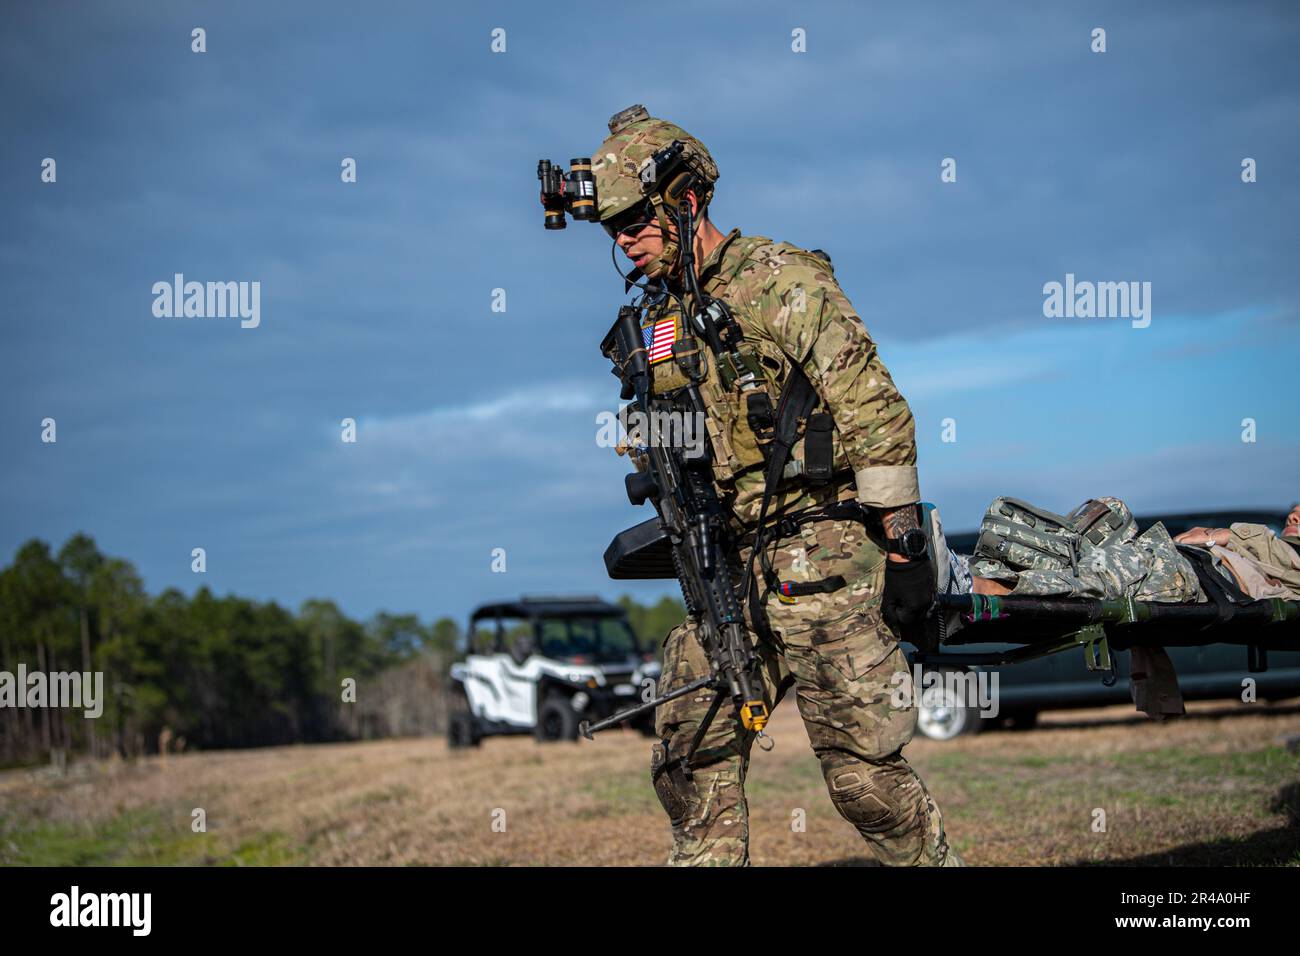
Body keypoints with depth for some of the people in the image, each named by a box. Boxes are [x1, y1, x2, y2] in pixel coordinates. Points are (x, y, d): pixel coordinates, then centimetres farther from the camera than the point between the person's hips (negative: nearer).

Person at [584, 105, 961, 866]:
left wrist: (903, 545, -16)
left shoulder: (781, 282, -9)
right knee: (692, 761, 6)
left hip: (822, 560, -8)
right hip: (730, 569, 8)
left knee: (862, 767, -5)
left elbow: (877, 413, -13)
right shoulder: (666, 316, 16)